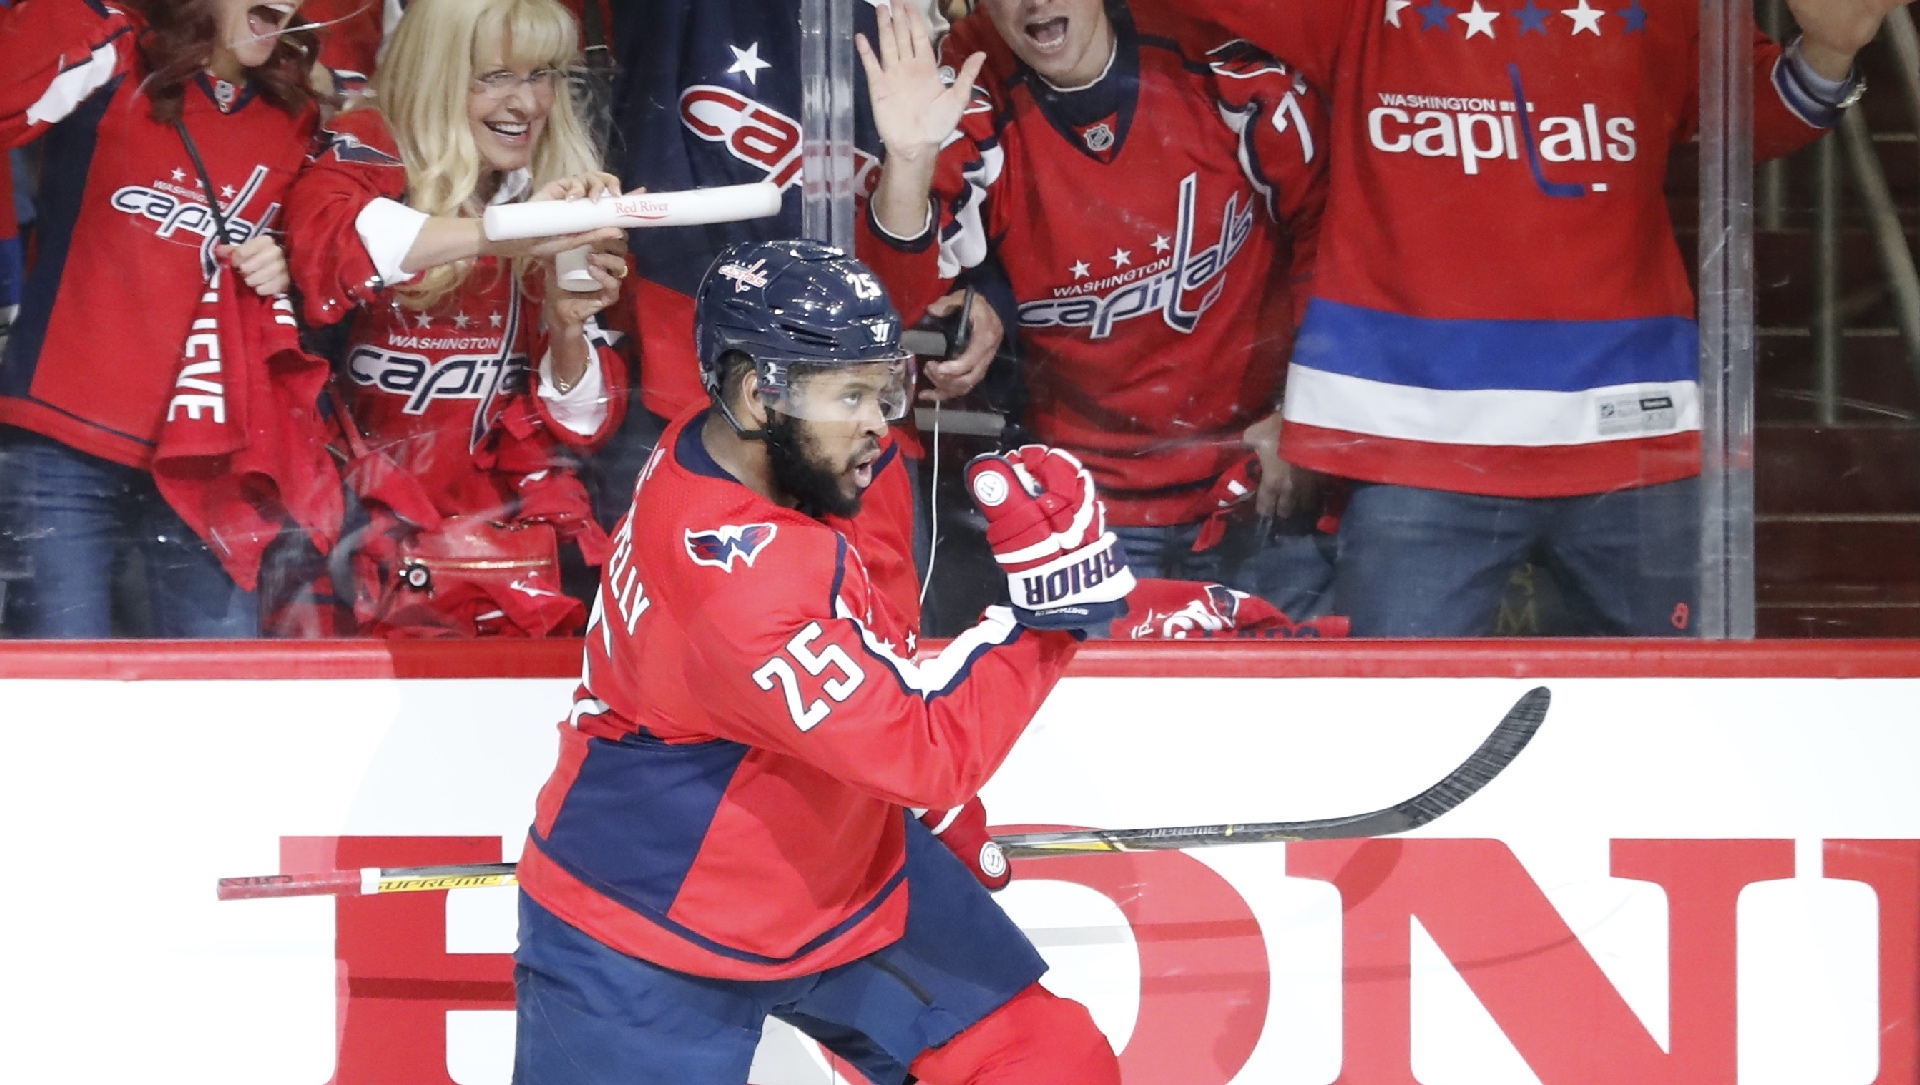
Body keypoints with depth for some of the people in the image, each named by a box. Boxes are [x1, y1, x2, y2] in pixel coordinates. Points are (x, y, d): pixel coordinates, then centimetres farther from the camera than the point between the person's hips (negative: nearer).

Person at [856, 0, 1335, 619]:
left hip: (1260, 484, 0)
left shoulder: (1225, 74, -11)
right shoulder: (976, 109, -11)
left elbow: (1327, 231, 2)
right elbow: (894, 302, -18)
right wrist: (909, 159, -34)